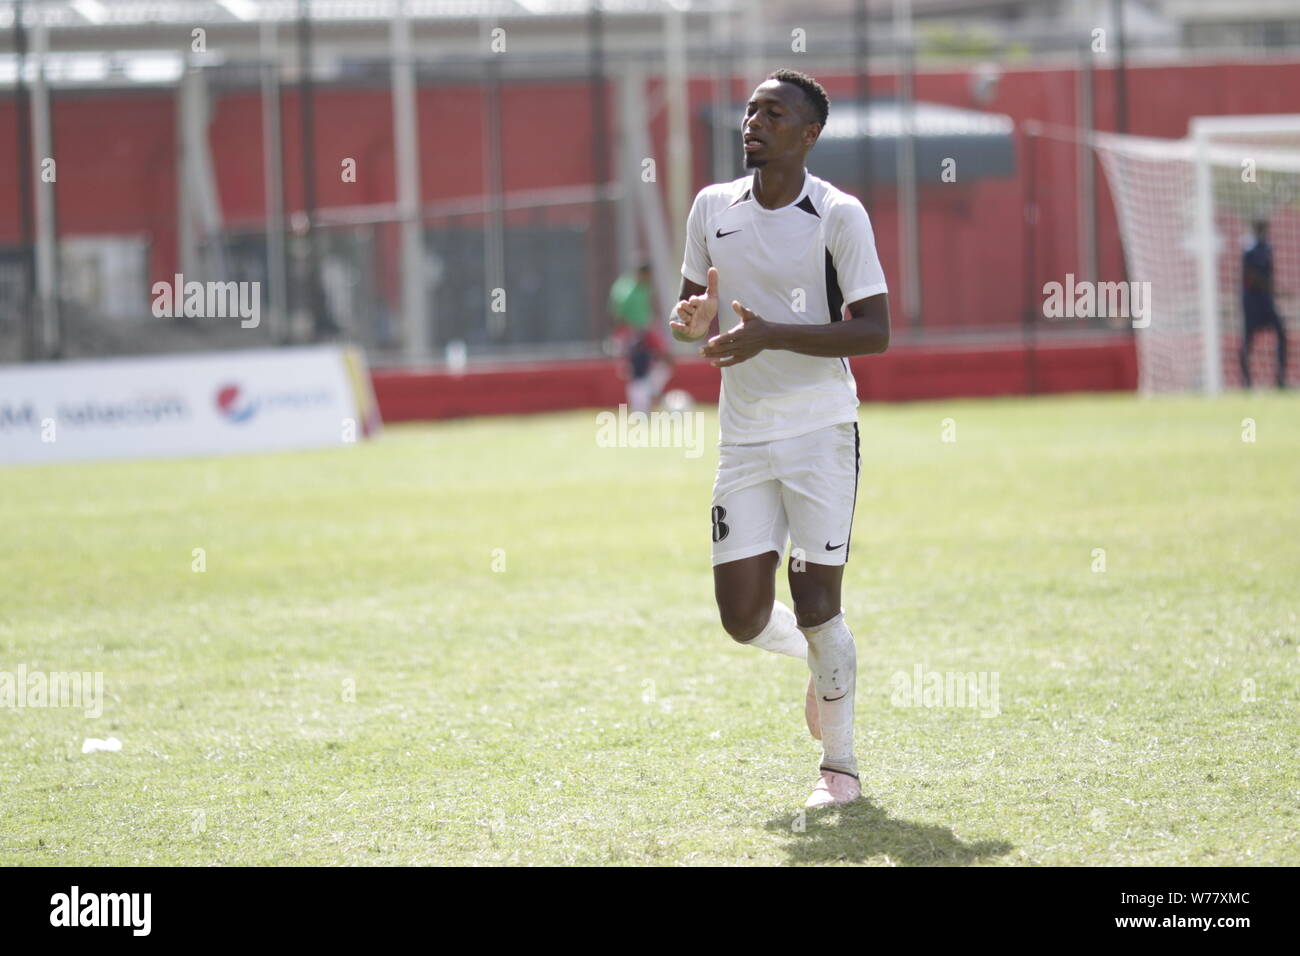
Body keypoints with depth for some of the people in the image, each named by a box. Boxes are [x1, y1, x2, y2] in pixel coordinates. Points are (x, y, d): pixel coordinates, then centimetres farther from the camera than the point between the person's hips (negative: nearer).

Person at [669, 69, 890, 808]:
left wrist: (772, 335, -23)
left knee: (816, 604, -5)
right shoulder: (713, 207, 6)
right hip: (744, 440, 4)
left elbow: (874, 331, -14)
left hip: (822, 433, -4)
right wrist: (693, 319, -9)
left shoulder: (839, 215, -9)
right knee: (744, 617, -3)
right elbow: (694, 309, 16)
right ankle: (821, 661, 31)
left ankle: (841, 765, 12)